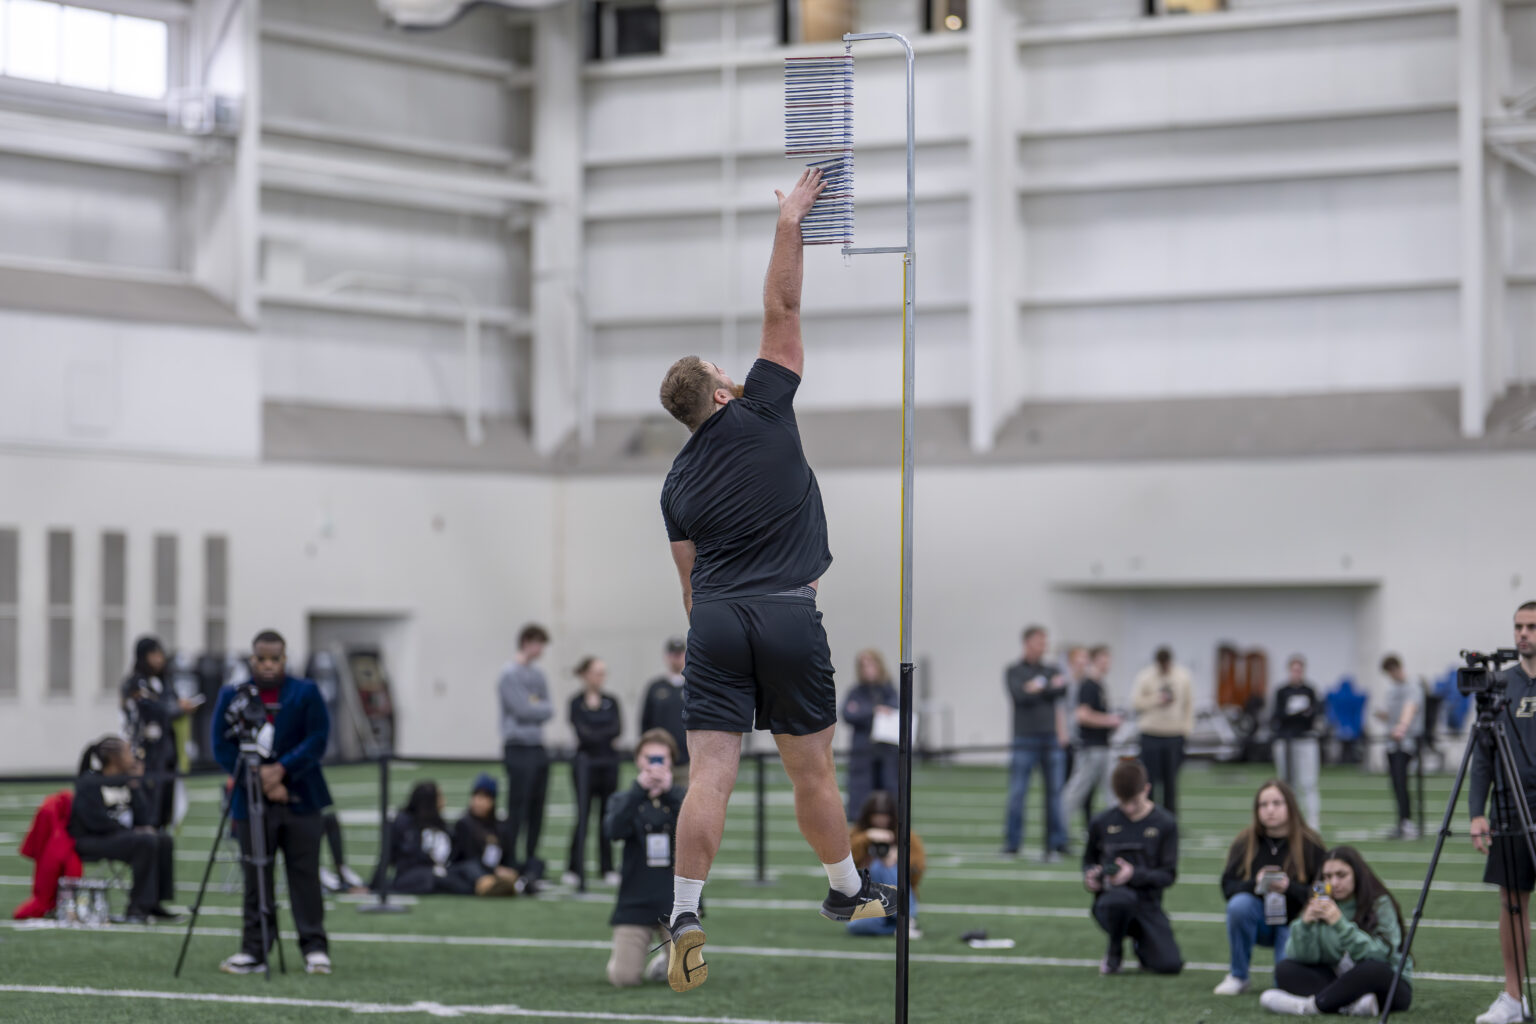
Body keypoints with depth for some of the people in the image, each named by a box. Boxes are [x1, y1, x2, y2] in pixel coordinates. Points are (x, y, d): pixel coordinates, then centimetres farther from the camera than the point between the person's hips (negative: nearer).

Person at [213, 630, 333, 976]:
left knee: (305, 876, 0)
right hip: (252, 801, 1)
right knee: (256, 878, 3)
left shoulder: (306, 693, 4)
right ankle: (254, 950, 7)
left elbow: (317, 740, -5)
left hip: (300, 800, -1)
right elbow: (223, 746, 0)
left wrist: (281, 770, -16)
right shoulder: (232, 696, 7)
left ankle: (314, 948, 4)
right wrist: (260, 780, -10)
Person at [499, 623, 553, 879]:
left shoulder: (538, 674, 14)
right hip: (518, 749, -7)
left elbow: (548, 711, 10)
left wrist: (537, 707, -8)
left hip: (538, 748, 7)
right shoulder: (510, 674, -8)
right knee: (517, 808, -6)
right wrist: (543, 708, 0)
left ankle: (531, 860, 16)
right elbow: (523, 709, -16)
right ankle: (511, 863, -3)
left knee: (537, 807, 9)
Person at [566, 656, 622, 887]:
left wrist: (595, 735, -9)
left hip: (609, 763, 4)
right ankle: (574, 869, -1)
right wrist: (608, 732, -4)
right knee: (582, 816, -7)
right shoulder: (577, 703, -4)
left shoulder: (611, 702, 9)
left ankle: (607, 868, 13)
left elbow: (617, 729, -1)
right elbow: (583, 734, -13)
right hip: (586, 764, -4)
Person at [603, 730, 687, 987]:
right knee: (623, 978, -10)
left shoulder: (680, 798, 7)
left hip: (677, 903, 0)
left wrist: (670, 791, -23)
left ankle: (665, 960, 25)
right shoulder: (625, 801, 8)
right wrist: (638, 790, -23)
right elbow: (613, 831, -14)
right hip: (635, 903, 0)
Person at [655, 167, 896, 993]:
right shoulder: (760, 415, 2)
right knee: (812, 771, 11)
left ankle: (684, 918, -15)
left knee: (709, 776, -5)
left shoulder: (678, 481, 12)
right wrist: (790, 223, 11)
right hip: (788, 615, -2)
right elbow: (780, 313, 4)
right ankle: (848, 892, 28)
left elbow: (690, 578, 15)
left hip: (716, 620, 3)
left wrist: (708, 632, 23)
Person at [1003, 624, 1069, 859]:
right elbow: (1019, 696, -13)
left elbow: (1062, 690, -5)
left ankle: (1055, 845, 6)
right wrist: (1050, 688, -8)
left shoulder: (1052, 671, 13)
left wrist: (1039, 688, -11)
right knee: (1017, 794, -5)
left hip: (1051, 740, 3)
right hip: (1025, 740, -3)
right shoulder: (1014, 672, 3)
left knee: (1055, 792, 1)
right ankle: (1011, 845, 2)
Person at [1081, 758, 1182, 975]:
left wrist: (1134, 874, -19)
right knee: (1122, 898, -41)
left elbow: (1169, 874, -2)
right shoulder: (1102, 823, 3)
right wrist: (1090, 877, -5)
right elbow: (1089, 860, 19)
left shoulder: (1165, 824, 0)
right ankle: (1114, 951, -6)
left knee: (1170, 965, -19)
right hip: (1109, 899, -1)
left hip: (1148, 906, 1)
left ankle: (1140, 944, 21)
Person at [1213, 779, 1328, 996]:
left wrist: (1289, 887, -27)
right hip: (1259, 919, 2)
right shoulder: (1245, 842, -1)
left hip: (1294, 921, -2)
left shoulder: (1311, 844, -7)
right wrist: (1254, 884, -25)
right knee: (1239, 904, -33)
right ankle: (1237, 977, -14)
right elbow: (1227, 887, -5)